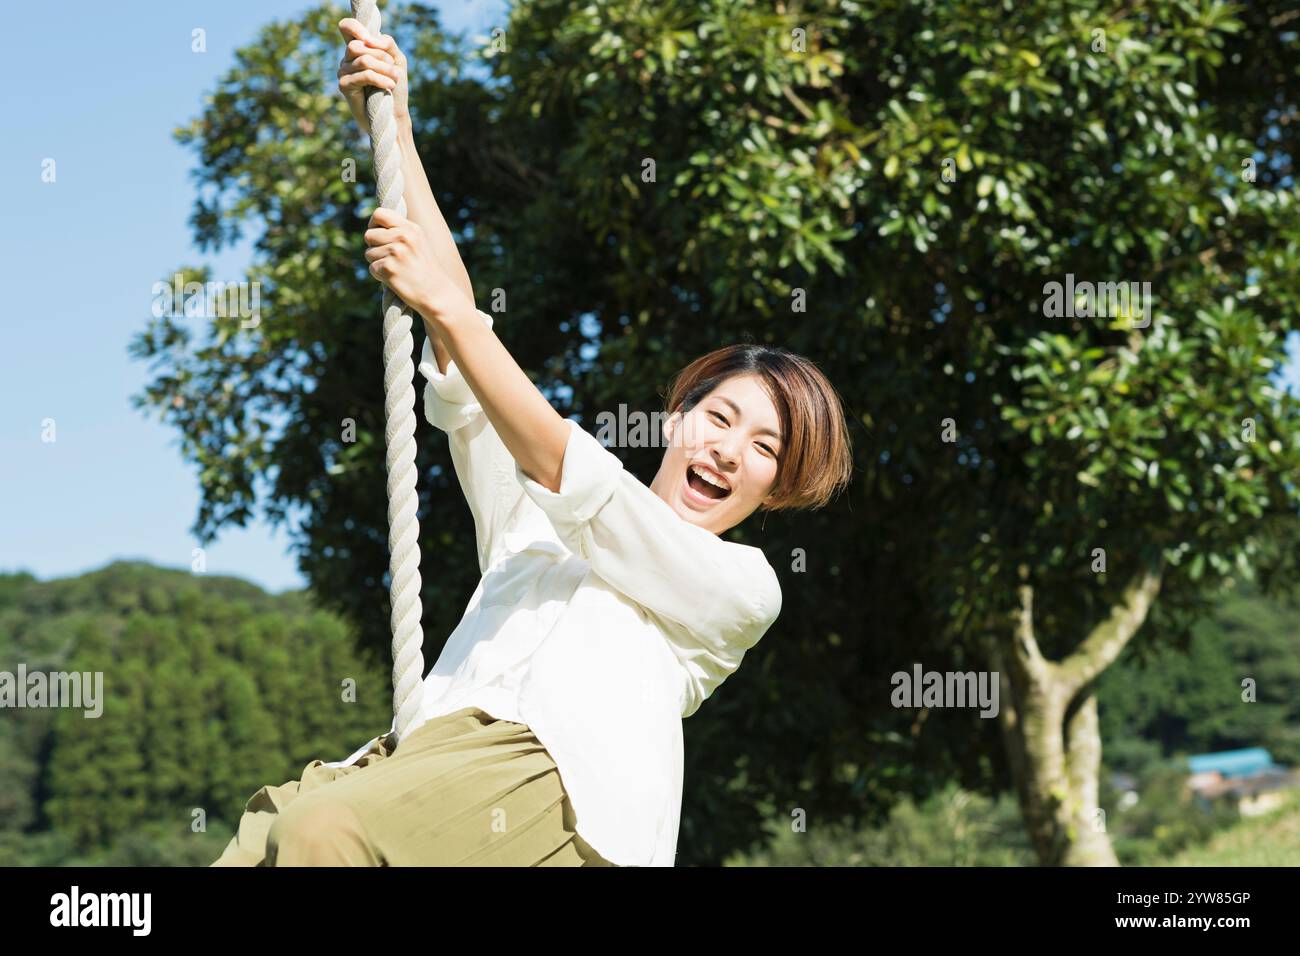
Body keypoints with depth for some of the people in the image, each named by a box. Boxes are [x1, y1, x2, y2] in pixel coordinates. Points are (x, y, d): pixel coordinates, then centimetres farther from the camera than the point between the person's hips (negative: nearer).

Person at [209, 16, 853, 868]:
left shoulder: (741, 585, 18)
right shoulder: (528, 520, 33)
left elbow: (560, 464, 6)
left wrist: (446, 307, 2)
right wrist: (392, 130, 18)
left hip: (563, 788, -5)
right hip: (435, 748, 5)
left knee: (326, 830, -36)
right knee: (252, 851, -29)